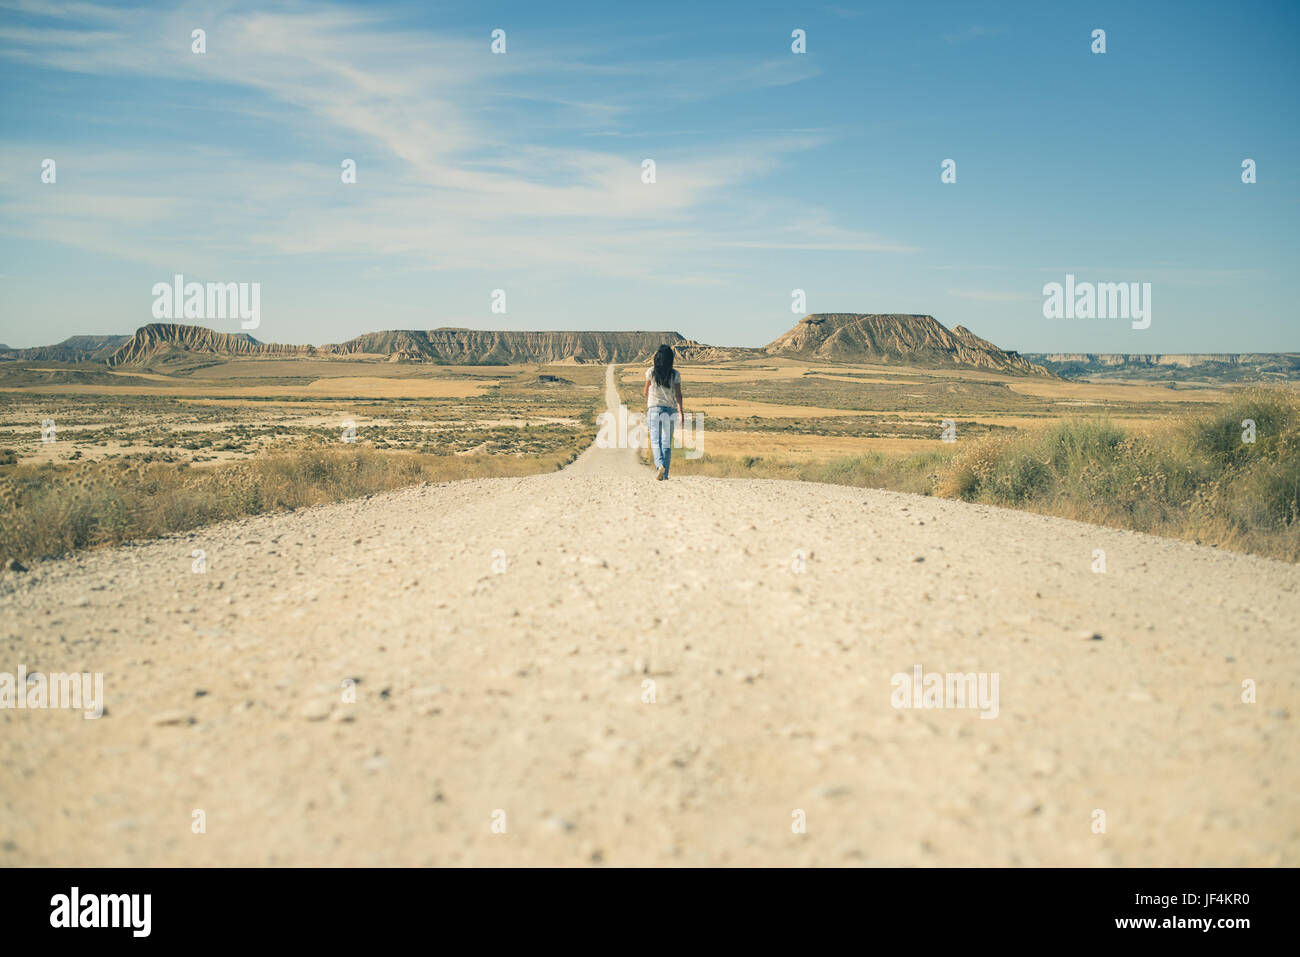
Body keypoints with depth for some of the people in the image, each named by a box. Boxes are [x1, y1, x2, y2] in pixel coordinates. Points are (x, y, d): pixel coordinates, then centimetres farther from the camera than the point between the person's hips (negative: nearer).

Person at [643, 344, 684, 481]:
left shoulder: (651, 372, -2)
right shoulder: (675, 374, -2)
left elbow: (646, 392, 8)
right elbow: (678, 394, -5)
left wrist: (647, 405, 24)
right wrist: (680, 409, 2)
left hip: (654, 409, -1)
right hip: (670, 409, 1)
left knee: (655, 441, 1)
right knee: (667, 442, 7)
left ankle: (659, 464, -23)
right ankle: (665, 474, 6)